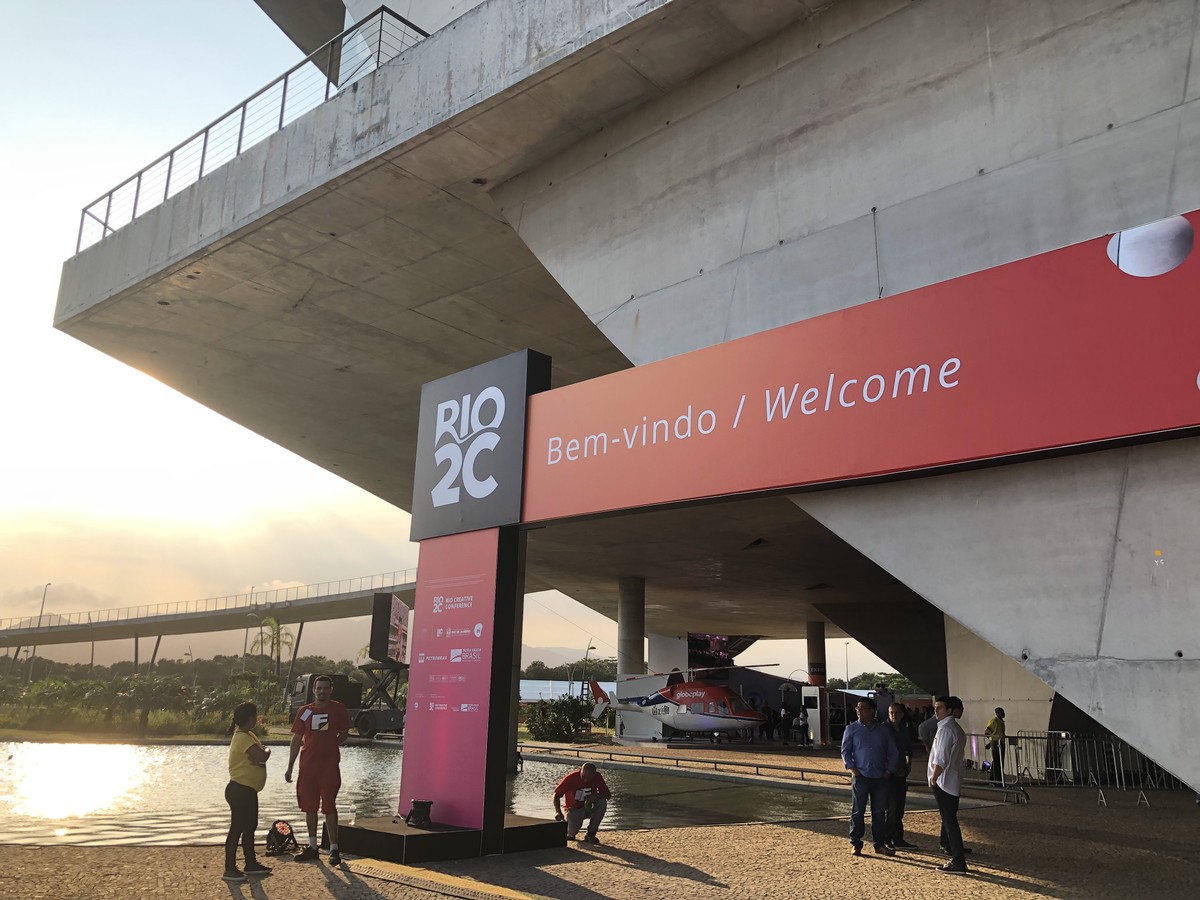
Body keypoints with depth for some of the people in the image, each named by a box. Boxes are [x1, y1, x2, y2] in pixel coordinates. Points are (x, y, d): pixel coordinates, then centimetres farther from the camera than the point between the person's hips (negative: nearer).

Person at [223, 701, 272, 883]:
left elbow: (260, 758, 11)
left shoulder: (248, 735, 12)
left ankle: (251, 864, 25)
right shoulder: (243, 738, -20)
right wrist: (267, 750, -8)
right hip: (240, 790, -10)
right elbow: (263, 756, -30)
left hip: (248, 790, 10)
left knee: (250, 827, 16)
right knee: (237, 828, -4)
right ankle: (230, 869, 3)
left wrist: (260, 755, -11)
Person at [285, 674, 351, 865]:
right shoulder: (305, 711, 7)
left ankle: (334, 849, 0)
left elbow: (344, 733, 10)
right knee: (309, 806, 10)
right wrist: (290, 767, 5)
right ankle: (312, 846, 22)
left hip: (330, 765, -3)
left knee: (329, 807, -5)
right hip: (307, 765, 4)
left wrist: (333, 744, -7)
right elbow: (296, 739, 9)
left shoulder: (338, 709, 1)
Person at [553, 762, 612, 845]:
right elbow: (556, 795, -18)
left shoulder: (597, 777, -15)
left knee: (602, 802, -29)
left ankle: (591, 834, -13)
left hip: (589, 808, 2)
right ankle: (570, 832, 12)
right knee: (573, 831, -30)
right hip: (574, 809, -2)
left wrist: (596, 796, -36)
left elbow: (608, 794, -15)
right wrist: (558, 812, -34)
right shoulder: (571, 777, -22)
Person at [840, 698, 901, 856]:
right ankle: (856, 844, 9)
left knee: (880, 812, 7)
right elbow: (845, 751, 2)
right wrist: (852, 769, -10)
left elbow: (893, 752, 13)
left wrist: (889, 770, 2)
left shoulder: (884, 730, 9)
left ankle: (879, 844, 17)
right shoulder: (852, 729, 3)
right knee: (858, 812, 0)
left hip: (880, 778, 2)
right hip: (860, 777, -2)